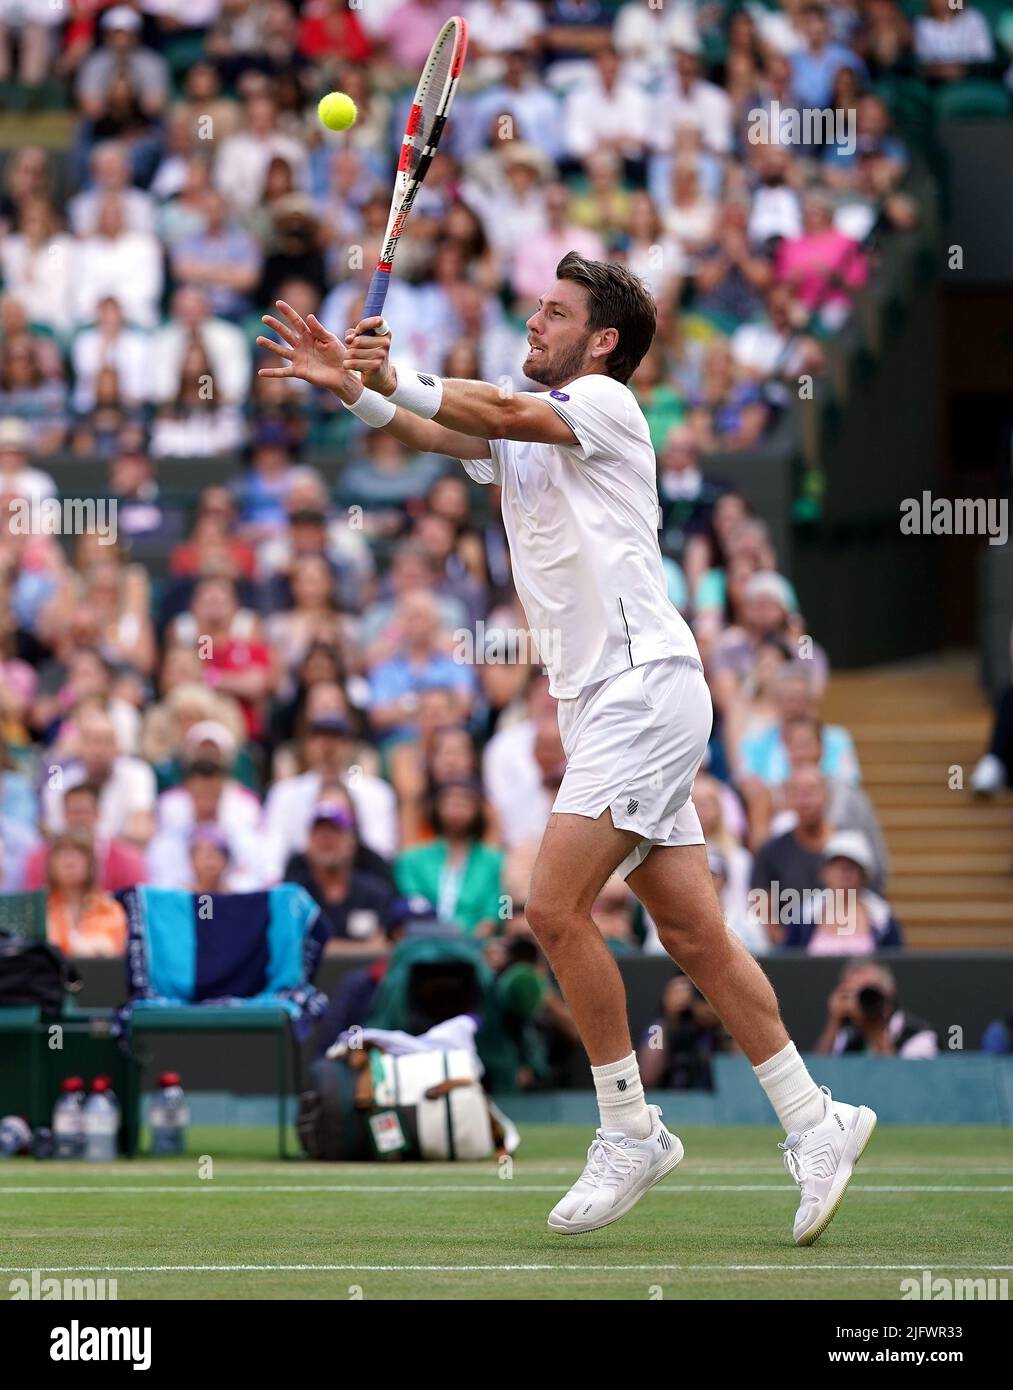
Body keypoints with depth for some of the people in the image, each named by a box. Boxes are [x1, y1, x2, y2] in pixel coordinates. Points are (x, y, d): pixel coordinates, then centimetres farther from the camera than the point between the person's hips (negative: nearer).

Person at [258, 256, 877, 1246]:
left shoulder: (607, 403, -3)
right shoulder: (517, 434, 20)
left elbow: (506, 415, -21)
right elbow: (433, 432, 3)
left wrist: (395, 380, -22)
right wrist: (351, 387, -12)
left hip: (646, 688, -8)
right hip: (599, 704, 9)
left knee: (555, 906, -15)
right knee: (693, 935, 6)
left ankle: (629, 1129, -6)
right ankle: (813, 1122, 10)